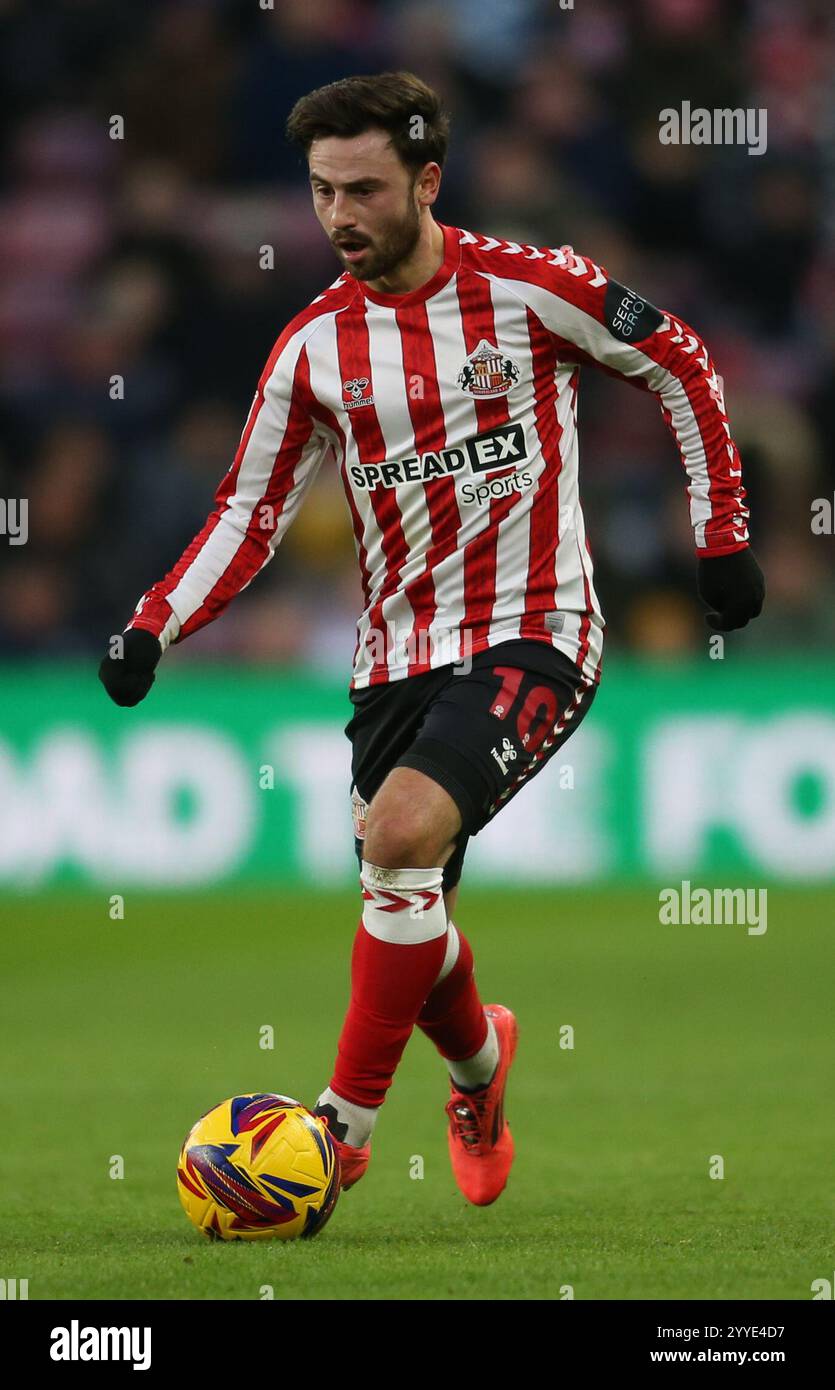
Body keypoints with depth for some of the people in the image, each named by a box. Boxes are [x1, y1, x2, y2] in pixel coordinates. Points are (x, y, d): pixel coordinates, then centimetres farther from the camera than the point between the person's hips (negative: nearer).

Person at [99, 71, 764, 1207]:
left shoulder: (527, 288, -9)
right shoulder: (314, 346, 2)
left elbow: (682, 368, 4)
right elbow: (253, 513, 8)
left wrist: (722, 535, 4)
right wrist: (153, 630, -6)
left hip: (532, 636, -5)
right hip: (397, 656, 5)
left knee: (403, 829, -27)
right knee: (409, 913, 7)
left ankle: (349, 1118, -17)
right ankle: (479, 1059, 42)